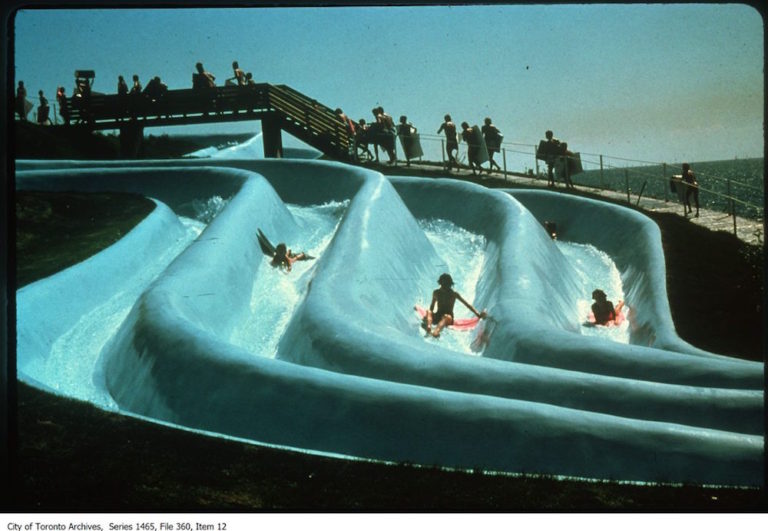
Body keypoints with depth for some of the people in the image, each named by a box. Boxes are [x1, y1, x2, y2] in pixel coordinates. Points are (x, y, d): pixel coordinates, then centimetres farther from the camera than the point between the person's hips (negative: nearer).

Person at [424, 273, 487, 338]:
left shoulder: (454, 294, 0)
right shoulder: (436, 293, 9)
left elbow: (467, 304, -2)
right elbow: (432, 307, 21)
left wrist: (478, 314, -9)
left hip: (448, 318, -3)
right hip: (437, 317, 3)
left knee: (447, 317, -39)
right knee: (428, 311, -28)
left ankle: (436, 332, -69)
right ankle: (428, 328, -59)